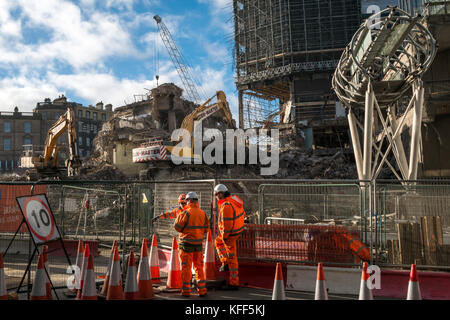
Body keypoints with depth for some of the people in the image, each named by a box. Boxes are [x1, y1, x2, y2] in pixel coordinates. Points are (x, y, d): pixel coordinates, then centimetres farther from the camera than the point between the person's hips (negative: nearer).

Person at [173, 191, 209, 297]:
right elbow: (206, 229, 7)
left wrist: (179, 216, 5)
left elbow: (177, 227, -10)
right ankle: (202, 290, 14)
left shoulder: (186, 213, -14)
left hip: (187, 244, -4)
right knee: (199, 267, 13)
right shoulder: (203, 213, 2)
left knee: (186, 267, 6)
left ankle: (186, 290, 12)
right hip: (199, 244, 4)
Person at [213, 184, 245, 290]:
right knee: (218, 242, 30)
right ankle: (225, 263, 23)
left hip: (230, 233, -10)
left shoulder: (226, 206, -26)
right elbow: (243, 214, 12)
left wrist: (224, 236, -15)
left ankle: (234, 283, 10)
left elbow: (227, 224, -27)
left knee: (232, 257, 0)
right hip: (238, 229, 10)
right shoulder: (235, 199, 3)